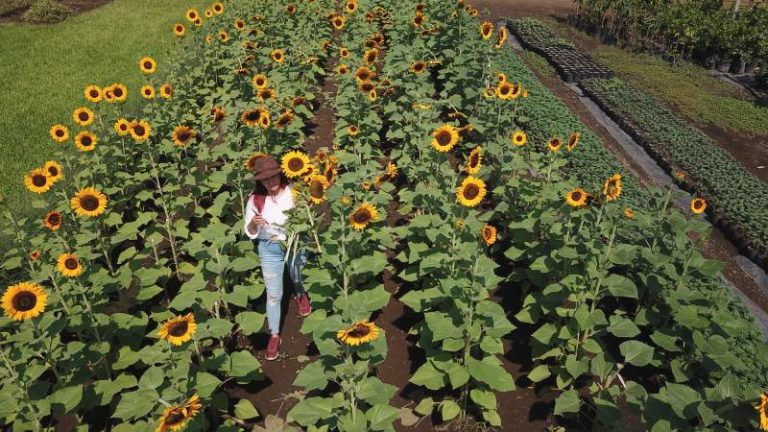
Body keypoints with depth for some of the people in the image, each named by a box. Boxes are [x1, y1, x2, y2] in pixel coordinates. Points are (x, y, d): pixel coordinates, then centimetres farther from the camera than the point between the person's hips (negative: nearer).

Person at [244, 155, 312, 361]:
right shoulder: (255, 199, -13)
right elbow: (251, 233, -6)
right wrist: (253, 223, -27)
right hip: (270, 249, 0)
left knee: (297, 281, 26)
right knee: (274, 295, 7)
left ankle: (301, 295, 64)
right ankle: (274, 336, 26)